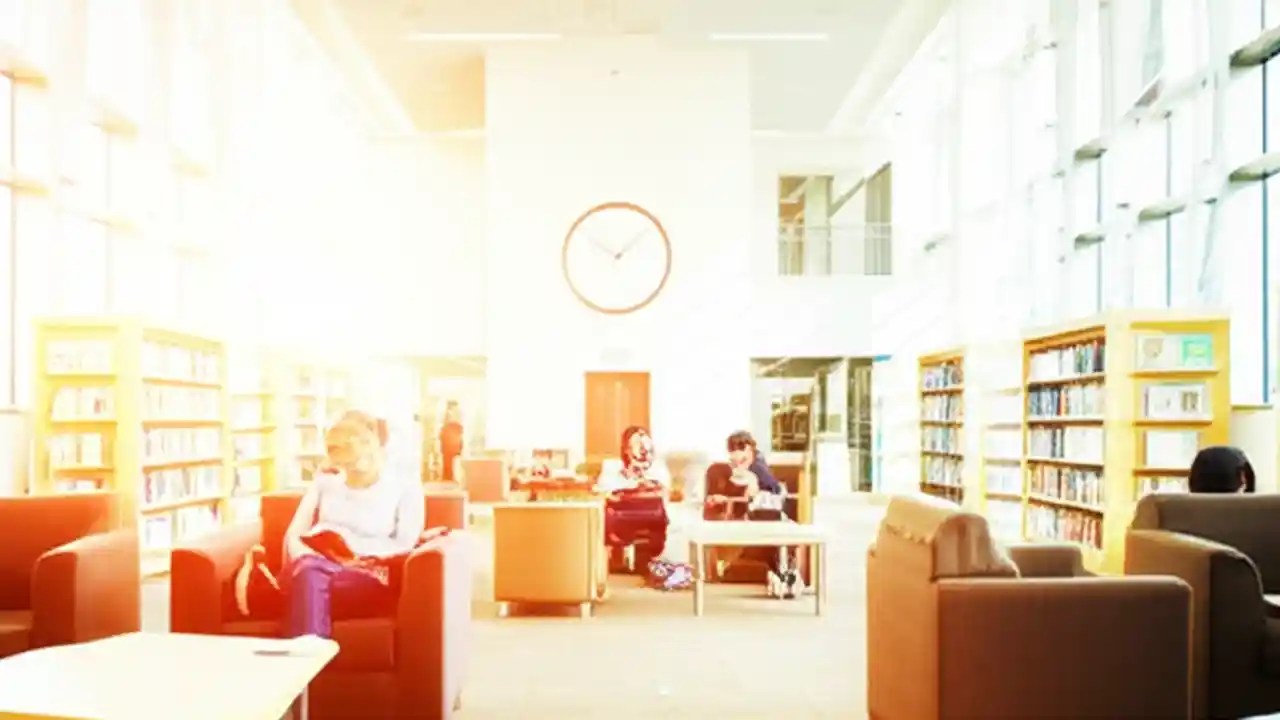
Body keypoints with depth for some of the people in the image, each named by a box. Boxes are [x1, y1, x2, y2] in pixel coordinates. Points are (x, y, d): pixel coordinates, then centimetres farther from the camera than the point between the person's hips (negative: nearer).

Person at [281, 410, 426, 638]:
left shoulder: (405, 489, 10)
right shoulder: (324, 483, 20)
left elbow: (404, 547, 0)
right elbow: (294, 534, 10)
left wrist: (350, 542, -9)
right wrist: (305, 557, -13)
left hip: (372, 581, -2)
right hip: (317, 571, 3)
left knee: (310, 571, -35)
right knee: (309, 569, -36)